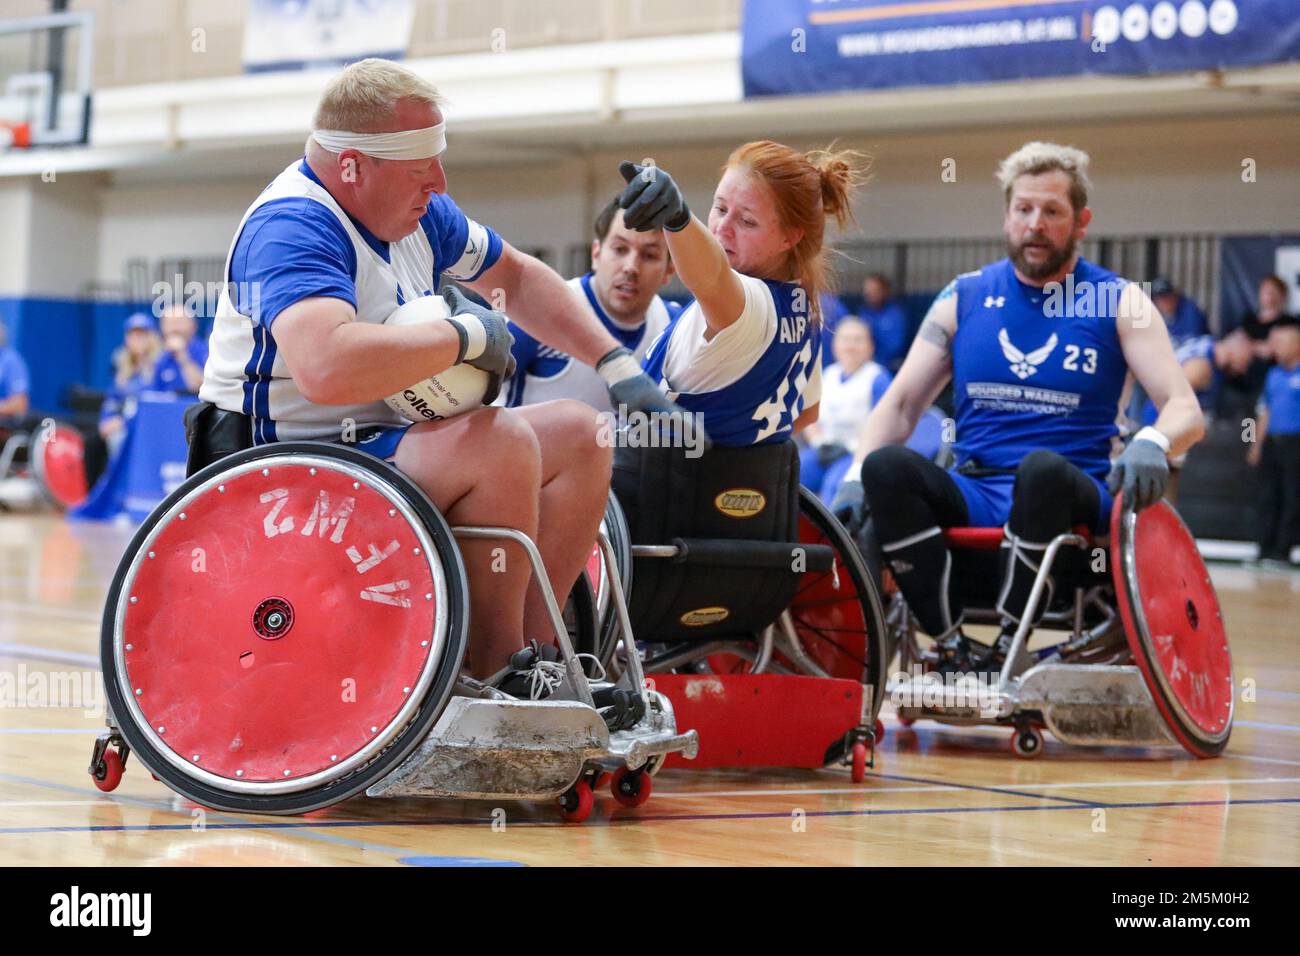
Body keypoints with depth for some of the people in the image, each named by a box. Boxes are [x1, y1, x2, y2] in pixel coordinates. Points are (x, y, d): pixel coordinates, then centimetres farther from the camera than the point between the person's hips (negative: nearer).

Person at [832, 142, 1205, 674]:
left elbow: (1186, 410, -1)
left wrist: (1153, 442, -26)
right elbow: (900, 404, 10)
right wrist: (857, 477, -10)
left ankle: (1008, 648, -27)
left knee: (1042, 468, -38)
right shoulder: (963, 299, 13)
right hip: (973, 498, 3)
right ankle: (951, 646, -27)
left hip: (1069, 494, -2)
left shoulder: (1119, 302, 7)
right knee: (886, 466, -28)